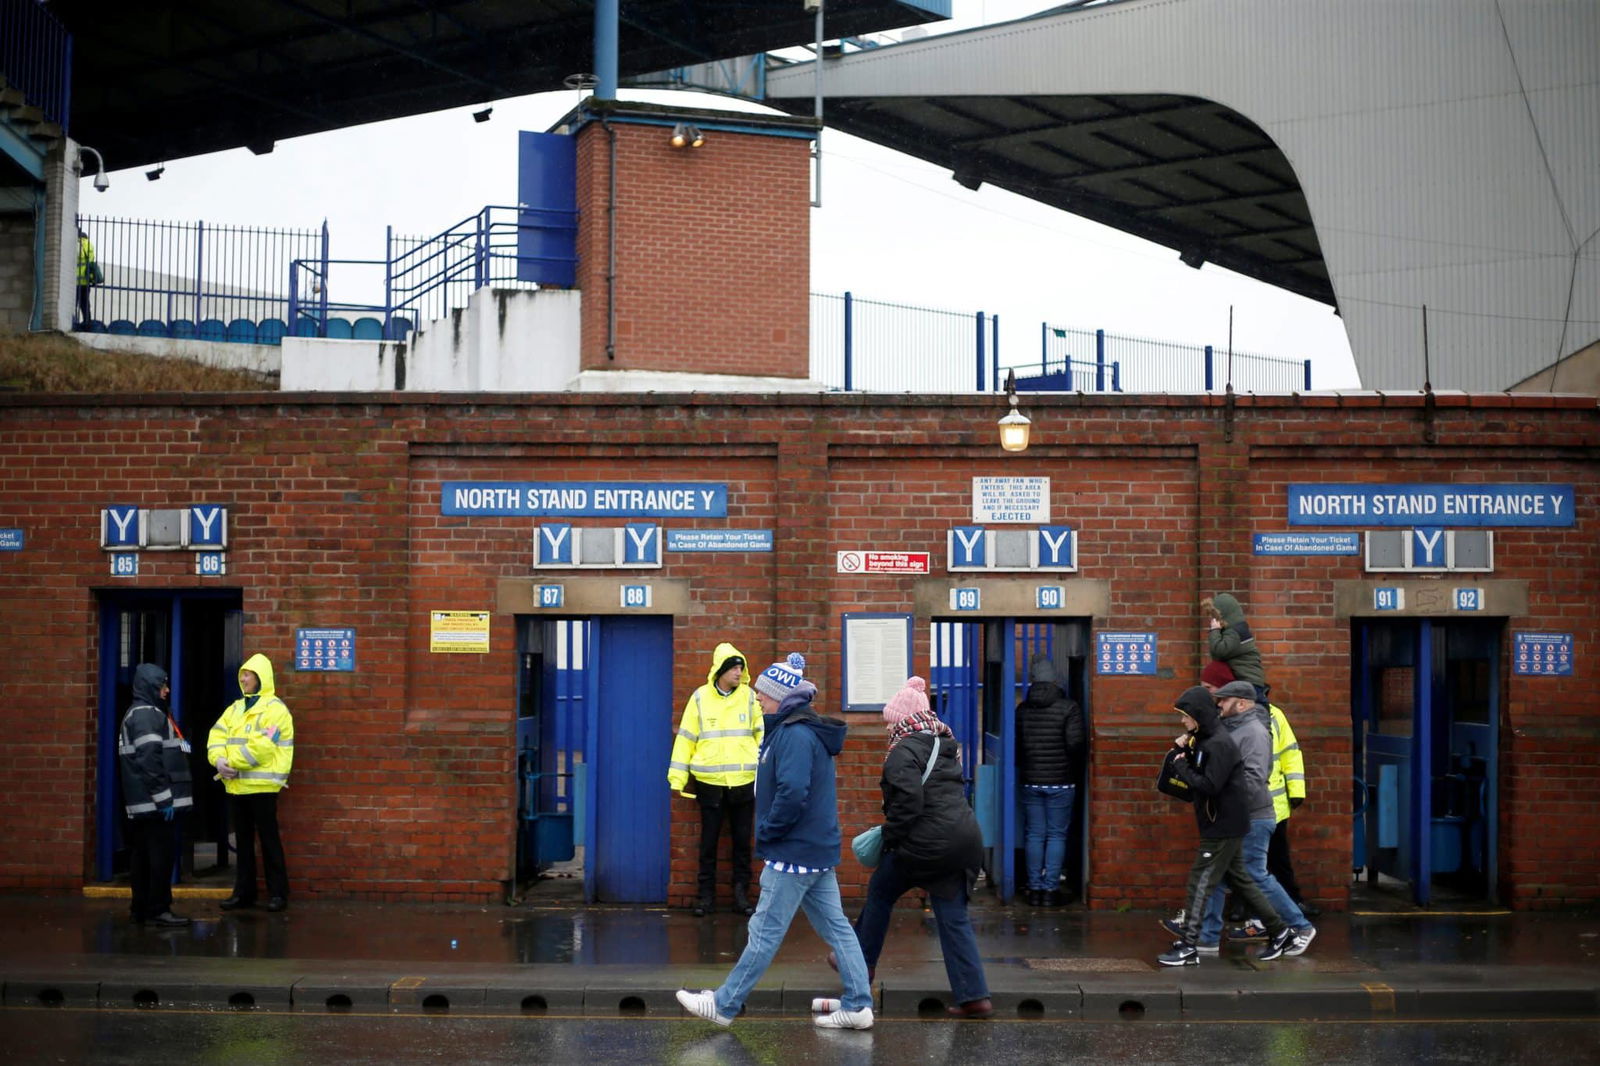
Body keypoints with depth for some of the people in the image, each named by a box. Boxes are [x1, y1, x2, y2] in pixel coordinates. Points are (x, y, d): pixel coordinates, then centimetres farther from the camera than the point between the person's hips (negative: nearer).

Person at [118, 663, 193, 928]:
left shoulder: (141, 714, 22)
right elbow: (149, 760, -21)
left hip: (141, 804, 11)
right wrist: (163, 798, -21)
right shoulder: (147, 715, -12)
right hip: (151, 803, -11)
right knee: (162, 851, -9)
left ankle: (142, 909, 15)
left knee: (142, 855, 11)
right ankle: (158, 909, -9)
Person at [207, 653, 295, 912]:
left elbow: (261, 745, -18)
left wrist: (232, 762, -16)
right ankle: (244, 891, 20)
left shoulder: (274, 709, -8)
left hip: (261, 785, -7)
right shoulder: (235, 709, 17)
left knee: (269, 839, -2)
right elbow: (217, 736, 8)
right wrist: (219, 760, -12)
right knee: (243, 840, 13)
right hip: (235, 785, 7)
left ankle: (277, 893, 3)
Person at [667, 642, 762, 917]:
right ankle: (706, 895, 14)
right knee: (708, 841, 6)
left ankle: (741, 894, 15)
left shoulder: (749, 697, 3)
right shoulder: (701, 698, 0)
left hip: (744, 781, 1)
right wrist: (678, 777, 1)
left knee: (742, 841, 6)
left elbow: (762, 734, 7)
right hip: (709, 782, -1)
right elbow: (686, 737, 3)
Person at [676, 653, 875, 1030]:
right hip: (819, 851, 10)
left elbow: (792, 793, -27)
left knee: (764, 932, -2)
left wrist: (766, 833, -15)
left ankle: (725, 1005, 5)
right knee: (836, 927, 10)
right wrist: (768, 833, 14)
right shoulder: (811, 731, 14)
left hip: (793, 855, -10)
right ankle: (858, 1004, 10)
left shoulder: (794, 736, -18)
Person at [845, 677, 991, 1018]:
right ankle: (974, 997, 3)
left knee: (880, 891, 17)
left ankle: (861, 962, 31)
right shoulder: (945, 746, 18)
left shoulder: (904, 752, -9)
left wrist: (890, 837, -5)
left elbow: (908, 801, -19)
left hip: (927, 843, -7)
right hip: (965, 839, 8)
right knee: (953, 917, 9)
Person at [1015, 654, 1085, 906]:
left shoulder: (1022, 710, 2)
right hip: (1061, 783, -3)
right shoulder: (1068, 708, -9)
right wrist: (1075, 773, 4)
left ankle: (1035, 888, 9)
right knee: (1057, 835, 2)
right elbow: (1075, 745, -12)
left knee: (1034, 835, 9)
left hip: (1031, 782, 3)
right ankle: (1050, 889, 0)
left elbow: (1015, 746, 5)